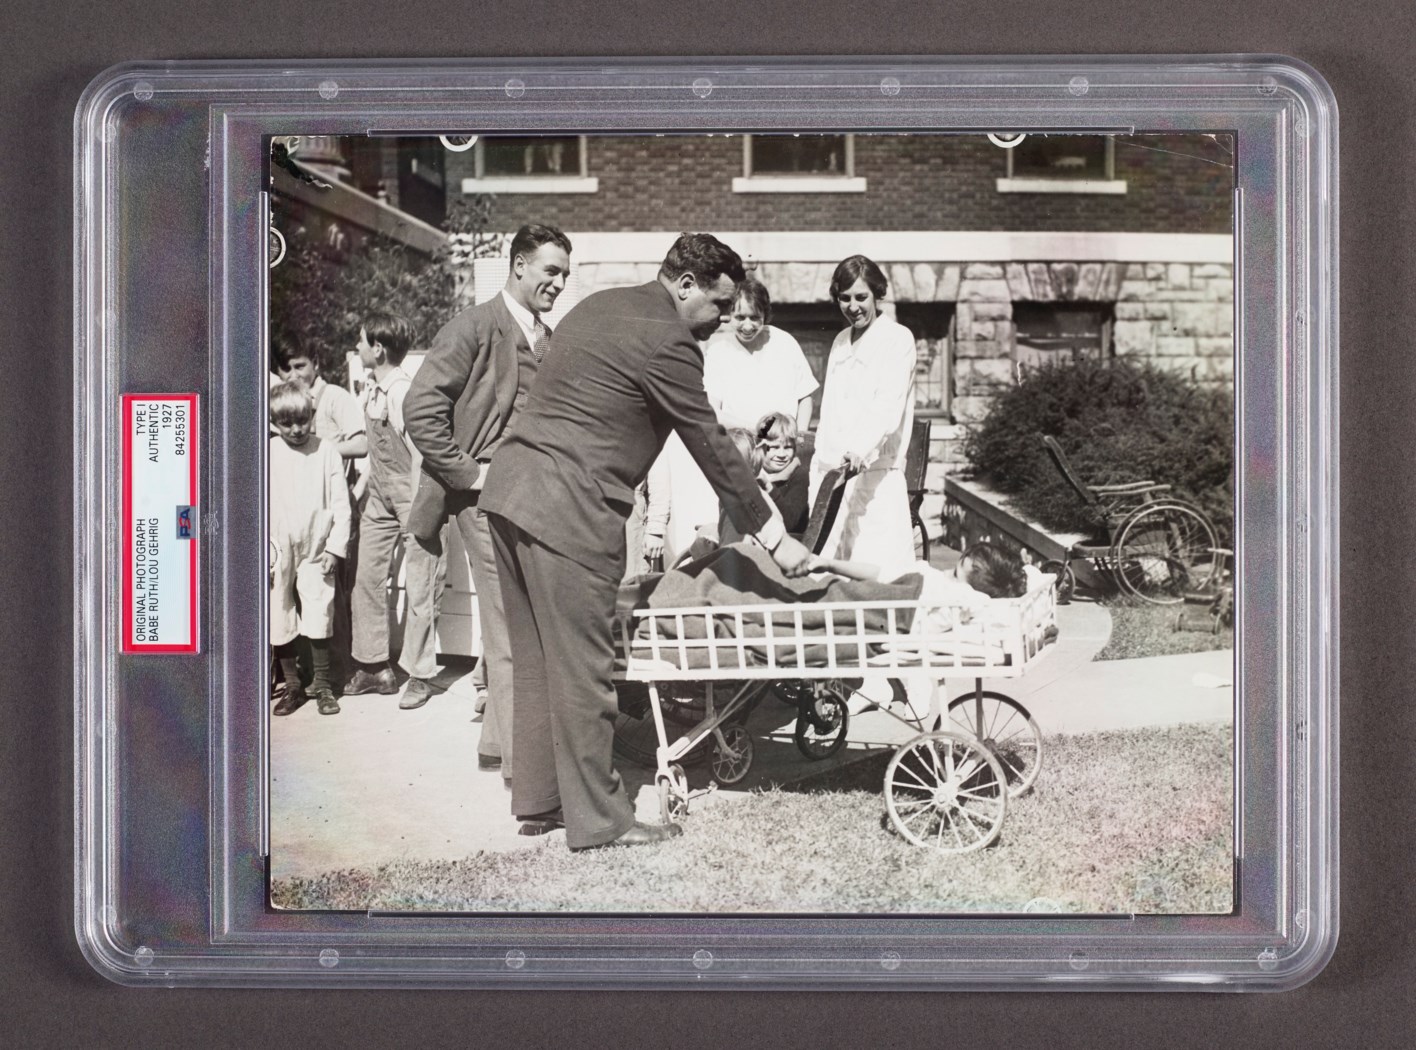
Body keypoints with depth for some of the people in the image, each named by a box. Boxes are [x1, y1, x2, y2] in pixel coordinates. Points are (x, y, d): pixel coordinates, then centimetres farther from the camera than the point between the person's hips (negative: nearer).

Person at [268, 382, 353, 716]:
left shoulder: (326, 453, -1)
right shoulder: (266, 454, -1)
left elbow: (340, 504, 1)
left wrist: (335, 547, -4)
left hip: (315, 549, -1)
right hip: (278, 550, 1)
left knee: (318, 616, -4)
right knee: (279, 619, 5)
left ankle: (322, 686, 7)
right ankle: (292, 686, 17)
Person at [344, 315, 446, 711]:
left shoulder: (404, 393, -20)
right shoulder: (371, 387, 5)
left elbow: (422, 455, -19)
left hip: (411, 499, -9)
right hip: (379, 498, 9)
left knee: (418, 589, 0)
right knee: (367, 580, 10)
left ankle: (419, 675, 10)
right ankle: (373, 667, 21)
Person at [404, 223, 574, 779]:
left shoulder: (550, 341, 16)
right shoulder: (475, 328, -6)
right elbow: (421, 407, -11)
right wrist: (465, 473, -13)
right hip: (491, 497, -7)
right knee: (512, 629, -7)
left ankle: (497, 741, 22)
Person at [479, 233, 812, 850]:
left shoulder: (599, 307, 18)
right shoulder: (666, 341, -11)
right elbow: (711, 449, -9)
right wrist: (775, 537, -2)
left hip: (511, 483, 10)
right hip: (569, 508, -10)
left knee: (538, 660, 16)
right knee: (581, 670, -2)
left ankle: (538, 798, 24)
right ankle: (597, 819, 6)